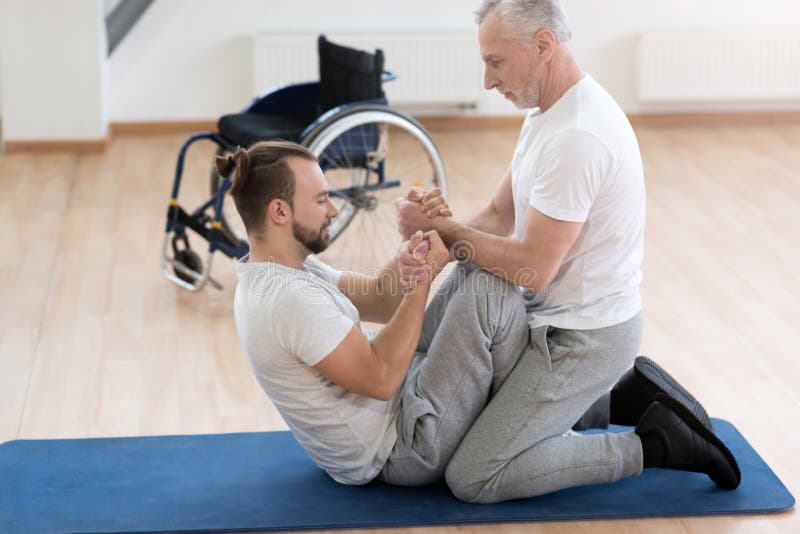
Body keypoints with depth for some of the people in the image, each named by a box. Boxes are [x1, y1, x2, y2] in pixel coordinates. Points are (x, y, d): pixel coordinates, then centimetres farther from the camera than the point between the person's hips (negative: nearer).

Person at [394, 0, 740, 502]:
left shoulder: (577, 136, -27)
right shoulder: (550, 114, 6)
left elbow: (532, 268, -26)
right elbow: (500, 216, 7)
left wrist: (442, 228, -15)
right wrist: (435, 238, -13)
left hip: (584, 338, -10)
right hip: (563, 321, 10)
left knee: (472, 477, -12)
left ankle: (657, 444, -4)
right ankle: (627, 397, 19)